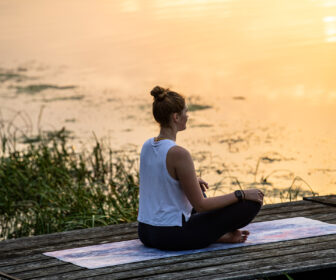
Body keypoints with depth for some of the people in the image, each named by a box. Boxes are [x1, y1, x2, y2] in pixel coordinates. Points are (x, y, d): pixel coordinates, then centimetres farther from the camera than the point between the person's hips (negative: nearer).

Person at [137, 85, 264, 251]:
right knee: (252, 204, -4)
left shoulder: (147, 146, 3)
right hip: (172, 238, -8)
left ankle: (219, 235, 23)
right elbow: (200, 205, -18)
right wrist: (241, 194, -9)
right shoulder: (179, 154, -22)